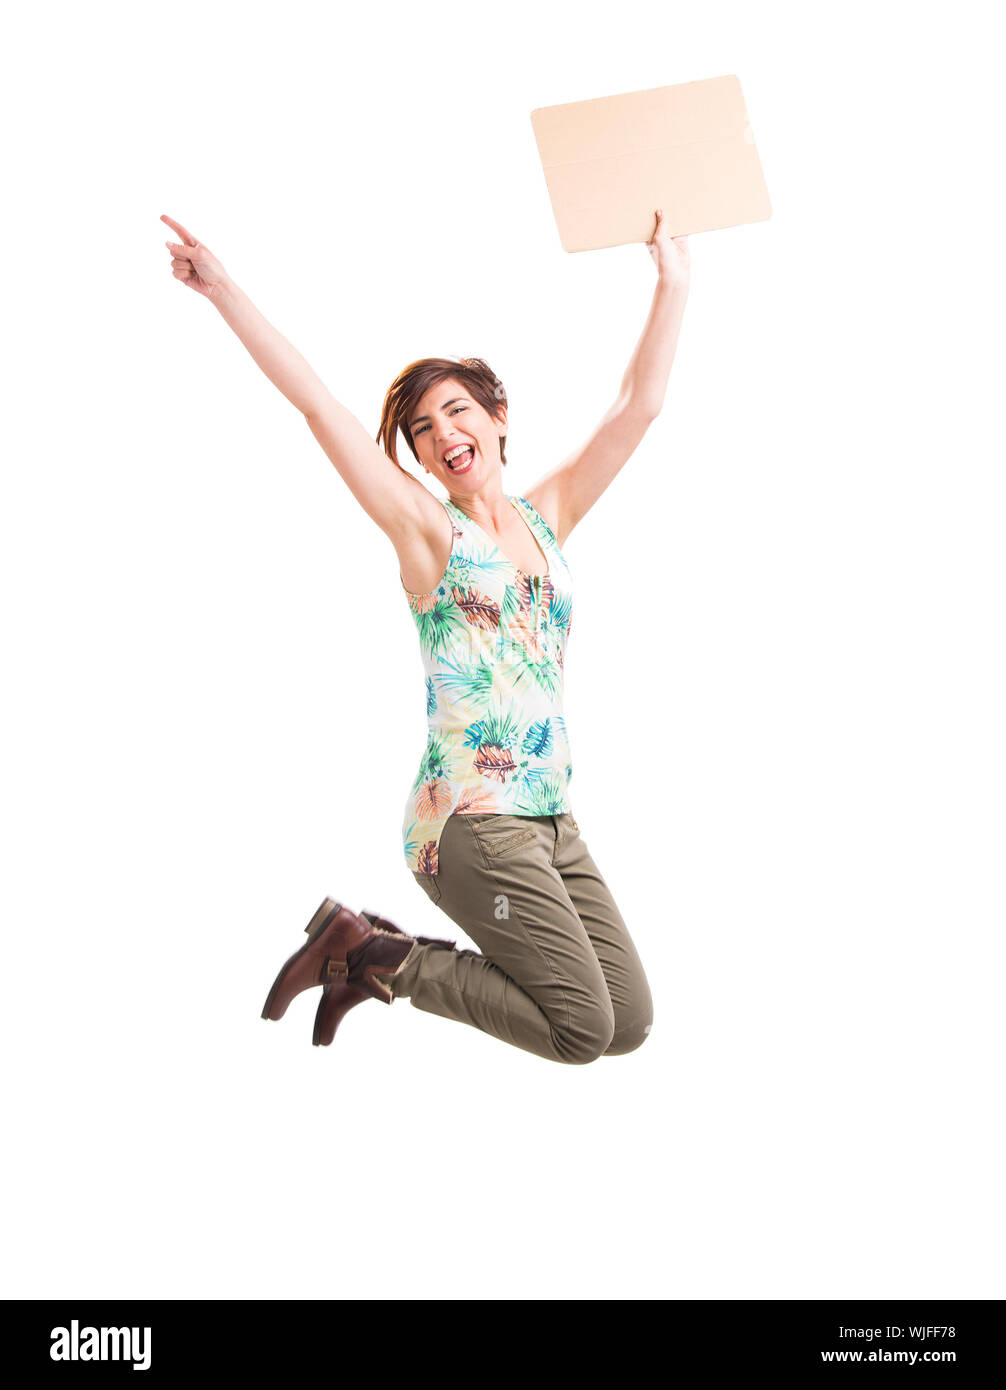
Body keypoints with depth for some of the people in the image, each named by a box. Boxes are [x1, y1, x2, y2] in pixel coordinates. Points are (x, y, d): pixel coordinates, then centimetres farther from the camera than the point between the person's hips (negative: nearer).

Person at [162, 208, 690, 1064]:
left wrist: (673, 285, 9)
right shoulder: (427, 530, -2)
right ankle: (364, 947, 6)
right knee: (583, 1030, -9)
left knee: (630, 1023, 6)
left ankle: (379, 959, 16)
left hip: (552, 820, 7)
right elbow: (317, 404, -8)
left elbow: (639, 405, 11)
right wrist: (225, 293, -12)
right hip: (470, 821, -7)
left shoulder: (548, 519, 13)